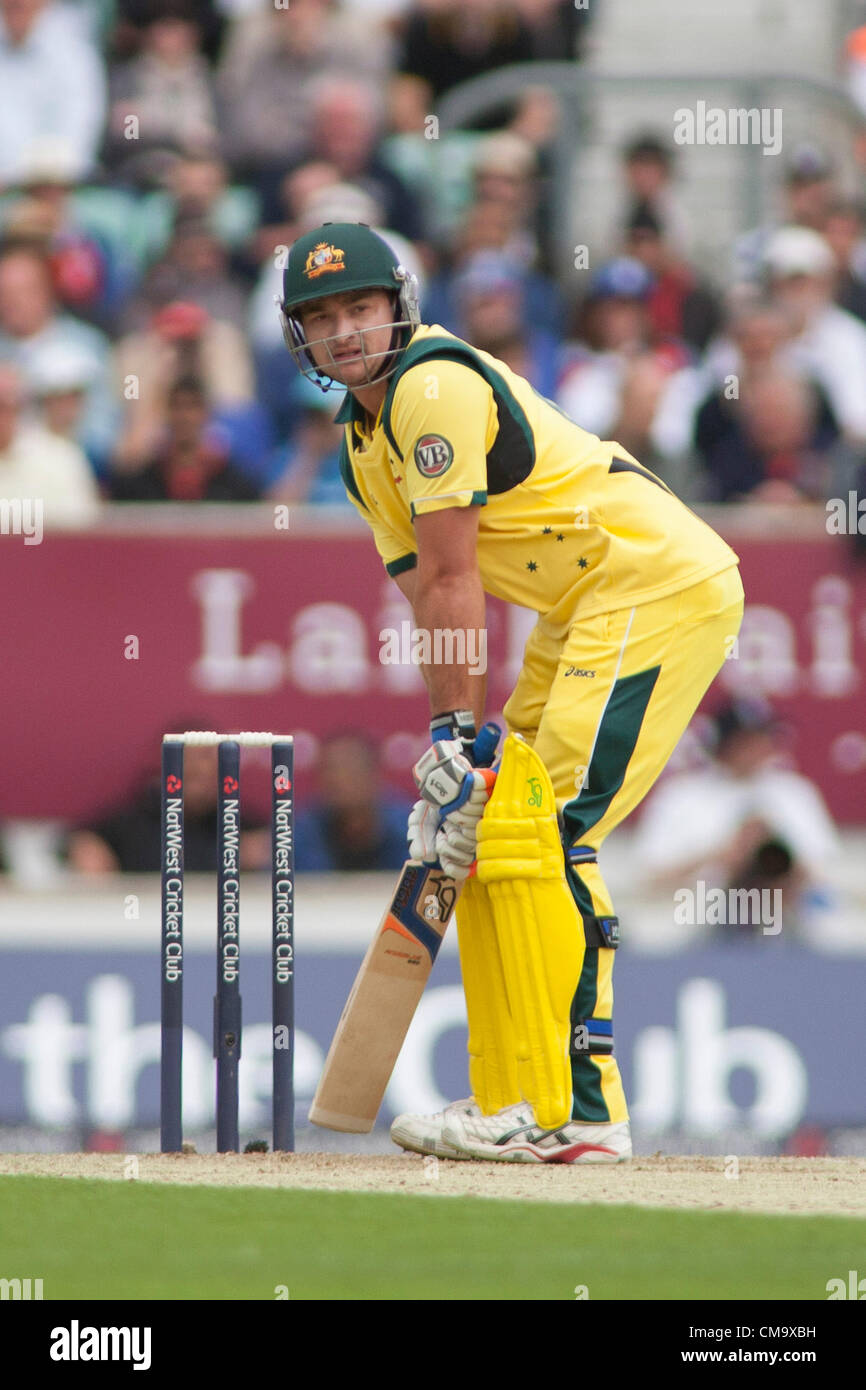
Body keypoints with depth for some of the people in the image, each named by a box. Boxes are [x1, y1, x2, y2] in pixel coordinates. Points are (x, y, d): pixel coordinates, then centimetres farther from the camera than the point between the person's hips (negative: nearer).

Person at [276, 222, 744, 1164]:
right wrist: (452, 740, -3)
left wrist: (456, 734, -17)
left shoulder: (435, 386, -14)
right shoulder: (365, 440, 15)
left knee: (539, 830, -18)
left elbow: (454, 579, -17)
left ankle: (573, 1112, -21)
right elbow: (426, 593, 9)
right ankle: (510, 1097, 16)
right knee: (488, 826, 11)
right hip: (585, 610, 10)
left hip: (663, 581, -10)